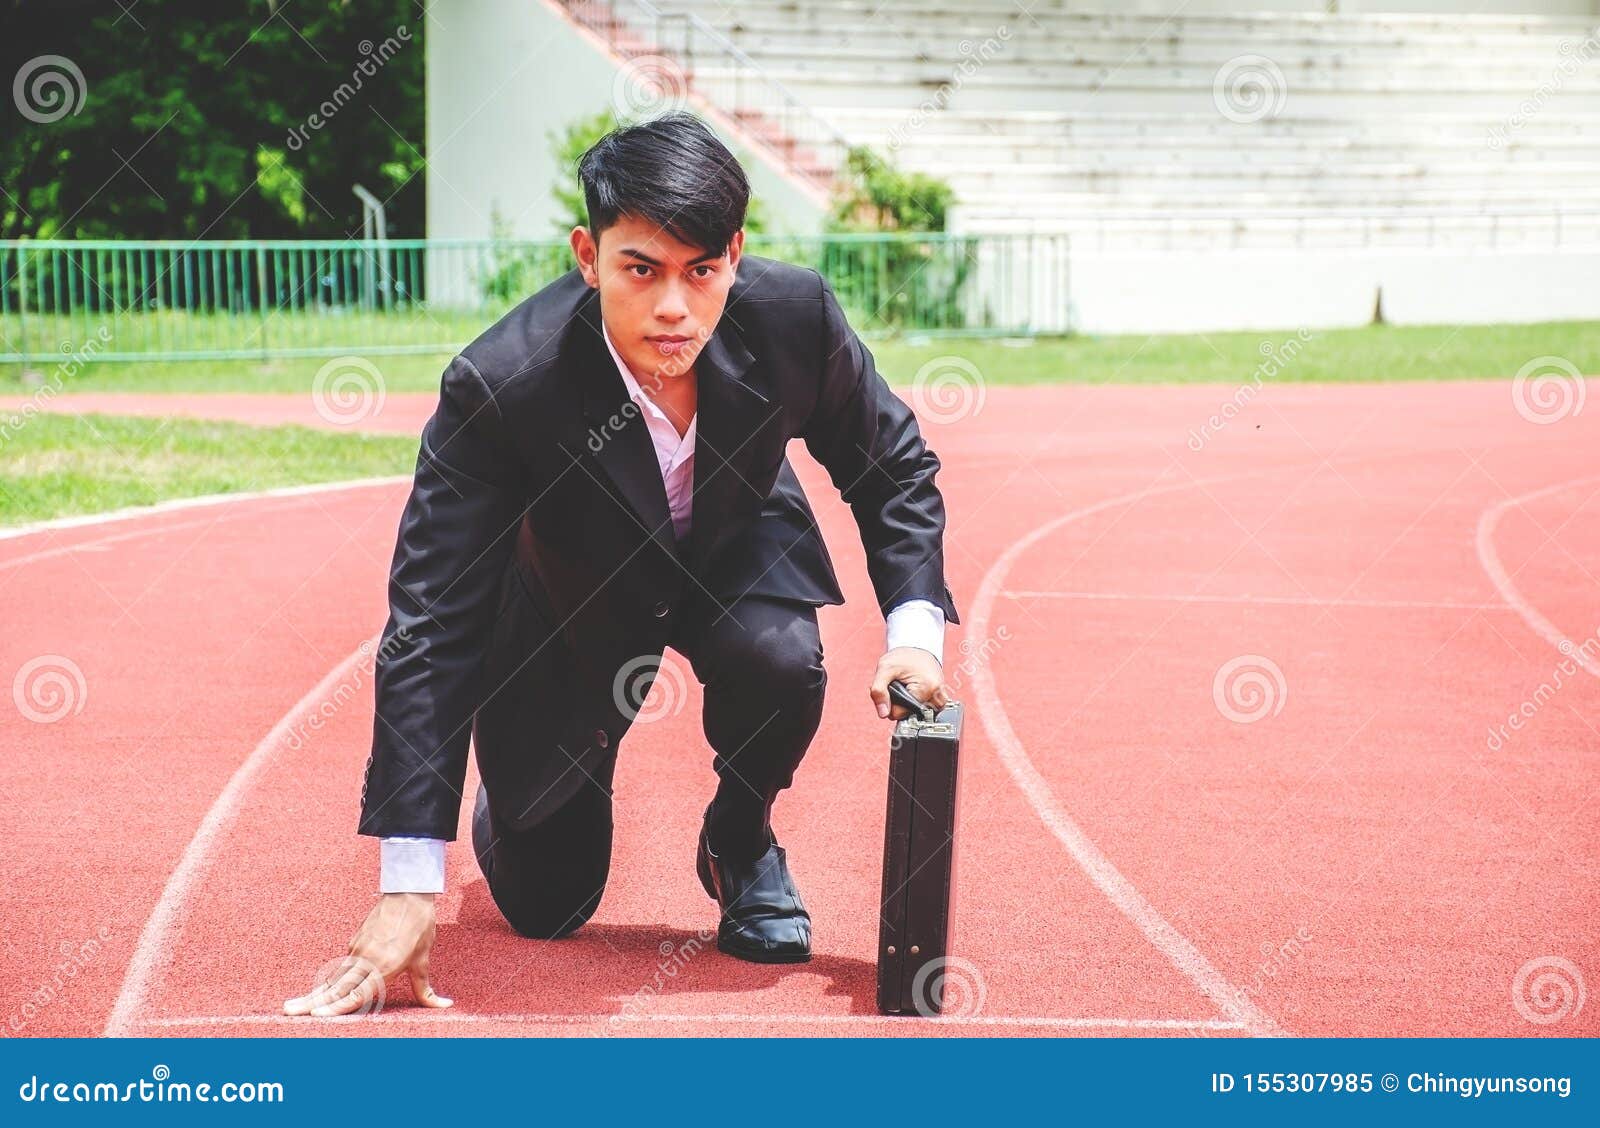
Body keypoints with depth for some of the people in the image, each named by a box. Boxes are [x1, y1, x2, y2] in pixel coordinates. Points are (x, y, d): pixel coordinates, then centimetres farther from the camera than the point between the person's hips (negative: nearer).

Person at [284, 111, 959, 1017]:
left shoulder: (795, 316, -32)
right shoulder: (500, 386, -39)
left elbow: (896, 468, -10)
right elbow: (430, 626, -36)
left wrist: (914, 628, -28)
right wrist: (408, 888, -40)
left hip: (733, 553, 1)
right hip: (573, 592, -1)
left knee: (778, 662, -33)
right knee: (546, 906, 2)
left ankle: (740, 845, 1)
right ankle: (518, 802, 40)